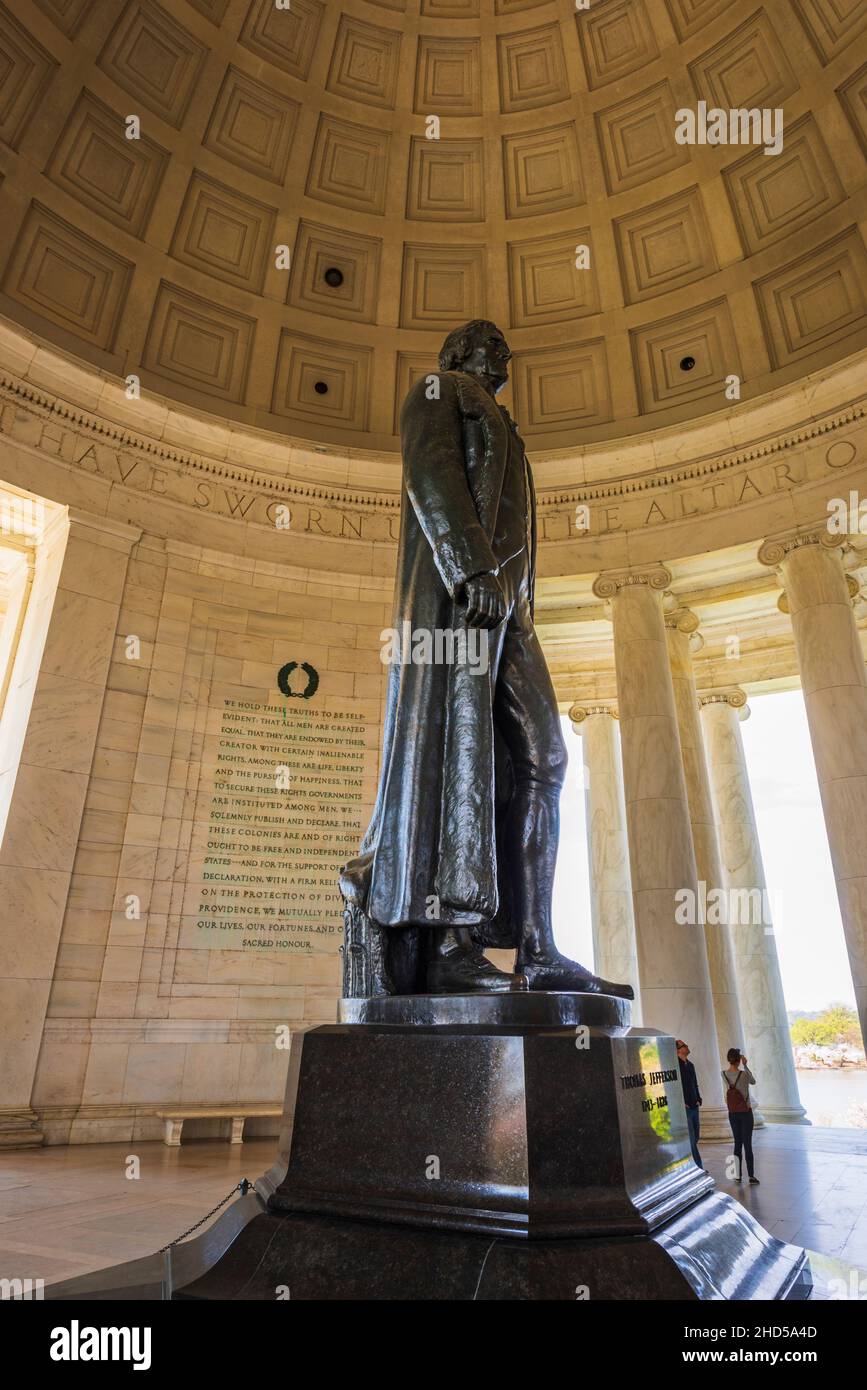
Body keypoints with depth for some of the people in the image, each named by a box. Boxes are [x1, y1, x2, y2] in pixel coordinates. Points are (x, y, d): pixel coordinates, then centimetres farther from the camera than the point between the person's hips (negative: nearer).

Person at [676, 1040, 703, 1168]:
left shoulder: (690, 1065, 12)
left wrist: (698, 1100, 11)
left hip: (694, 1107, 8)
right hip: (684, 1109, -8)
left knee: (695, 1137, 13)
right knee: (691, 1139, -5)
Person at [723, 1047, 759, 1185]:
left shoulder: (724, 1074, -7)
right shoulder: (743, 1074, -18)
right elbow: (753, 1082, 3)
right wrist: (745, 1065, 5)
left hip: (732, 1113, 4)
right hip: (746, 1113, -4)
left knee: (737, 1143, 13)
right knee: (747, 1144, 3)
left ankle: (738, 1174, 15)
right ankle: (751, 1175, 5)